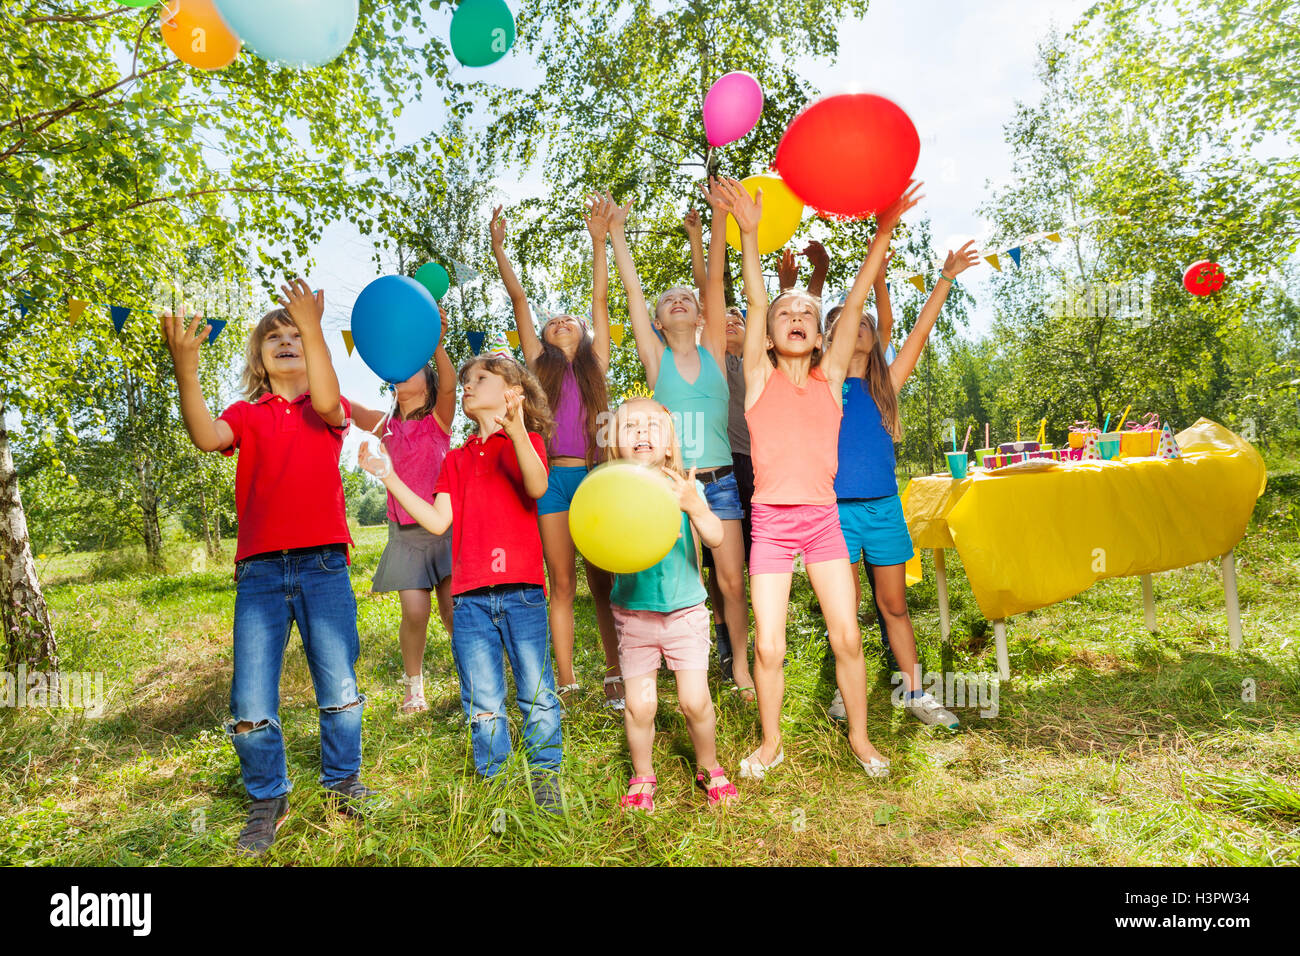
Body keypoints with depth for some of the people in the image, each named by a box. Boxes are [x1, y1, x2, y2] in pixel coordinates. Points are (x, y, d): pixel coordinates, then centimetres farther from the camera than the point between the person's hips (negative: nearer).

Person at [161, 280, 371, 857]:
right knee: (250, 705, 2)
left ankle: (343, 782, 28)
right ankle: (267, 799, 24)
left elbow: (326, 402, -16)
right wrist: (186, 368, -24)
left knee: (339, 689, 6)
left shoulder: (329, 410, 9)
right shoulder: (247, 415, 11)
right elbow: (207, 436, -10)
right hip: (259, 571, 1)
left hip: (323, 566, -1)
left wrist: (313, 328, -22)